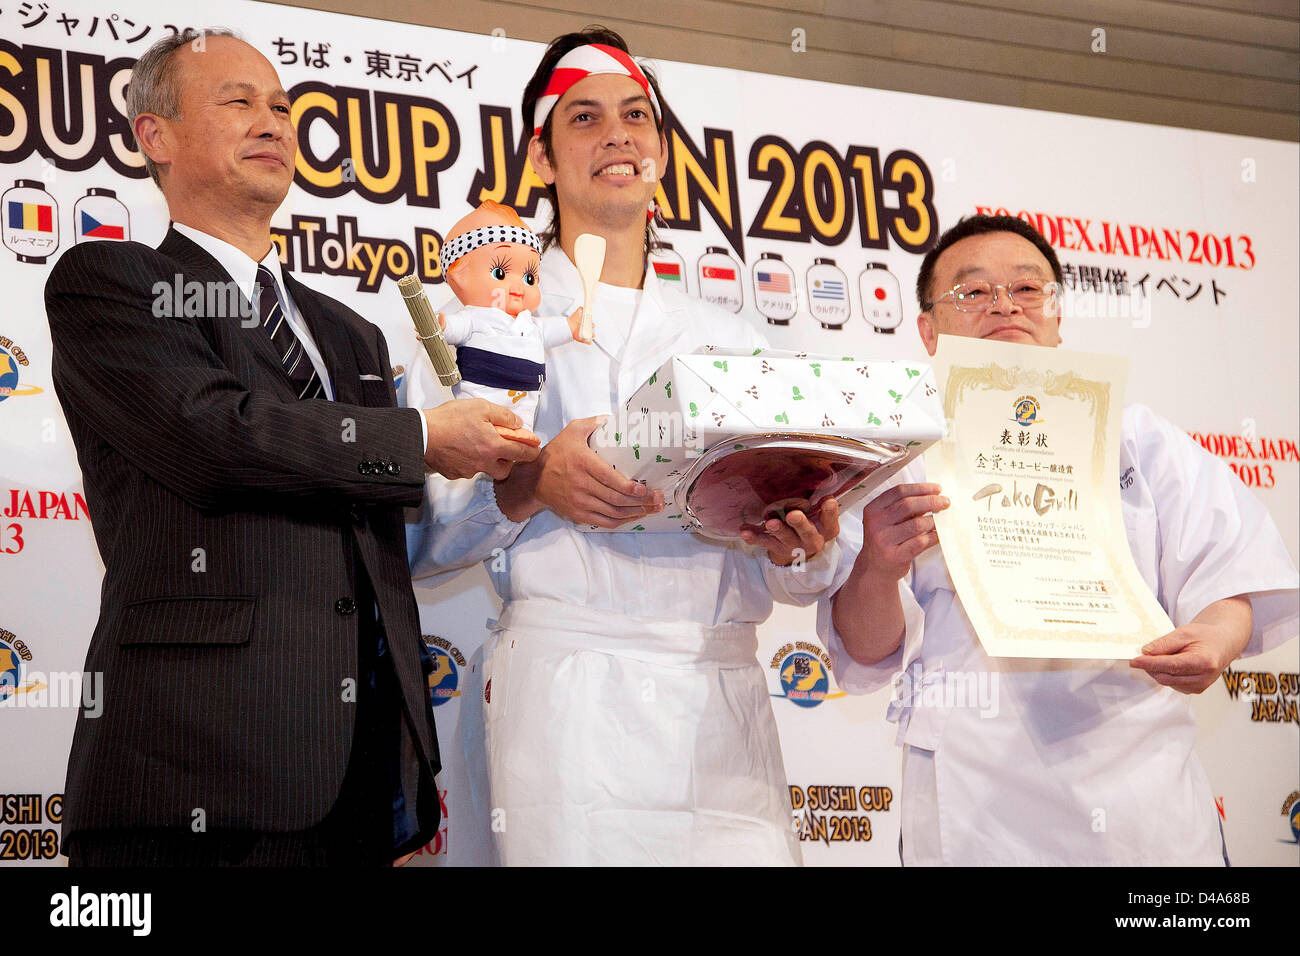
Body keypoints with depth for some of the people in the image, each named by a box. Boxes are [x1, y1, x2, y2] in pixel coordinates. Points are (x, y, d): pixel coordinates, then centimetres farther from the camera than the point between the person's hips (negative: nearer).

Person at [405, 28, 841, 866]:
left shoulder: (730, 340, 19)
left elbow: (779, 579, 17)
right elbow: (418, 536, 1)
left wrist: (801, 548, -6)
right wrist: (529, 487, -17)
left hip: (725, 701, 3)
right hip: (570, 693, -3)